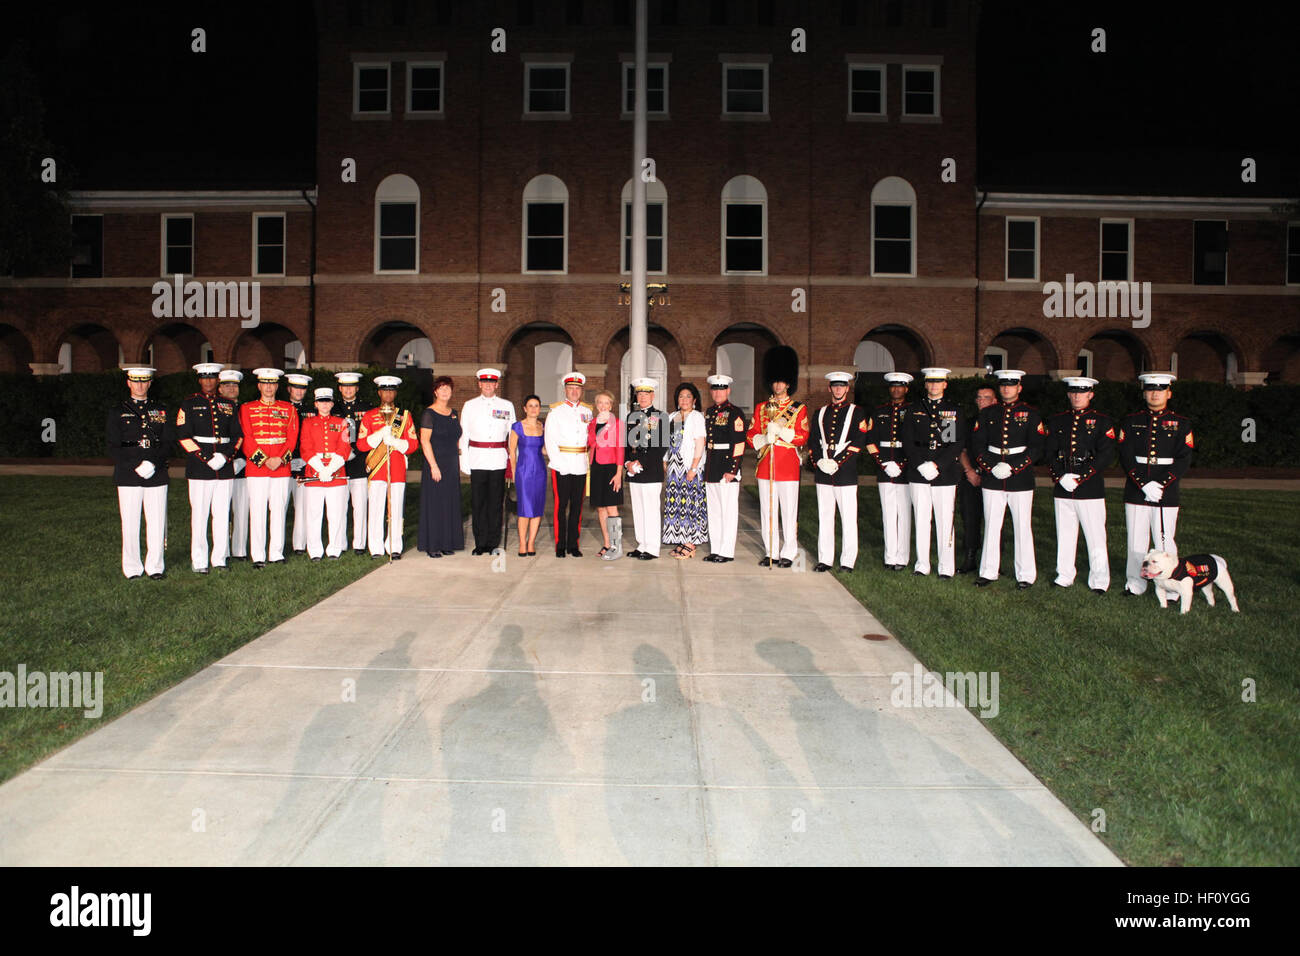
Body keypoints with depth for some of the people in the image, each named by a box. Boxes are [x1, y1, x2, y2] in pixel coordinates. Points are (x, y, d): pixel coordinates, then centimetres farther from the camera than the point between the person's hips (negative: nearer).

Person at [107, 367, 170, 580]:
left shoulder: (161, 411, 12)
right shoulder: (117, 412, 8)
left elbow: (167, 444, 7)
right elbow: (113, 449, 2)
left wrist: (153, 464, -10)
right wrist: (136, 467, -11)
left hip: (157, 475, 1)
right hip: (128, 476, -1)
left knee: (157, 522, 0)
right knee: (130, 523, 1)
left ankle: (155, 566, 10)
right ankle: (132, 568, 10)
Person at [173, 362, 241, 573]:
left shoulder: (228, 405, 13)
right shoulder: (188, 404, 3)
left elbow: (237, 435, 12)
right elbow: (183, 437, -3)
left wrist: (226, 456, -5)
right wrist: (207, 458, -11)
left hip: (225, 468, 3)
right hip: (199, 469, -3)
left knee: (222, 514, 5)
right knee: (199, 514, -1)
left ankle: (220, 558, 13)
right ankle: (199, 562, 6)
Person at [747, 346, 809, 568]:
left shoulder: (799, 409, 3)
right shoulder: (761, 408, 11)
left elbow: (802, 438, -5)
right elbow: (751, 437, 8)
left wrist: (781, 430, -17)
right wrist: (765, 438, -12)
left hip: (788, 466, -3)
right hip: (765, 466, 3)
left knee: (789, 512, 1)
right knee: (767, 511, 6)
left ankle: (788, 554, 10)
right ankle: (770, 552, 15)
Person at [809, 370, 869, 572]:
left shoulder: (857, 412, 3)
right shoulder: (820, 412, 15)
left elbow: (858, 443, -6)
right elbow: (812, 441, 10)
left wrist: (837, 462, -13)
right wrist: (819, 462, -6)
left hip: (846, 472, -3)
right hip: (823, 472, 4)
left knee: (849, 517, -1)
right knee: (824, 516, 6)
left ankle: (848, 561, 6)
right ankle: (825, 559, 12)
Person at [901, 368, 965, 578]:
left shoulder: (955, 411, 7)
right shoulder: (914, 410, 10)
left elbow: (958, 443, -1)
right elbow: (907, 442, 4)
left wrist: (937, 465, -11)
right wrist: (921, 465, -9)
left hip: (945, 473, -1)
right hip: (918, 474, 2)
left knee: (945, 521, 0)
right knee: (920, 519, 4)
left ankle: (946, 568, 7)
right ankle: (922, 565, 13)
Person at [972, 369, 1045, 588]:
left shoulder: (1030, 414, 2)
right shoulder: (987, 413, 10)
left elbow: (1037, 448, -4)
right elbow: (978, 444, 5)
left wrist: (1013, 467, -14)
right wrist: (991, 467, -9)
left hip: (1020, 478, -2)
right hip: (992, 479, 2)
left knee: (1022, 527, 2)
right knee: (991, 525, 7)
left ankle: (1026, 575, 11)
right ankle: (988, 572, 15)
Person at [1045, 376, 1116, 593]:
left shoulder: (1102, 421, 2)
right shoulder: (1057, 420, 12)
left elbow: (1106, 454, -6)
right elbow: (1049, 452, 6)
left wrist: (1080, 477, -13)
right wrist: (1061, 477, -9)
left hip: (1090, 487, -3)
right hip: (1063, 487, 3)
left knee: (1095, 535, 0)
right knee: (1065, 534, 8)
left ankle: (1099, 581, 8)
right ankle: (1065, 576, 18)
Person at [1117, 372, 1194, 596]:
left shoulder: (1181, 423, 5)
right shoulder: (1130, 422, 7)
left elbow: (1183, 460, -2)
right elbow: (1126, 457, -2)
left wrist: (1161, 485, -14)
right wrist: (1144, 484, -13)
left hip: (1166, 492, -1)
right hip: (1135, 491, 1)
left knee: (1164, 542, -1)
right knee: (1136, 541, 6)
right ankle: (1135, 584, 16)